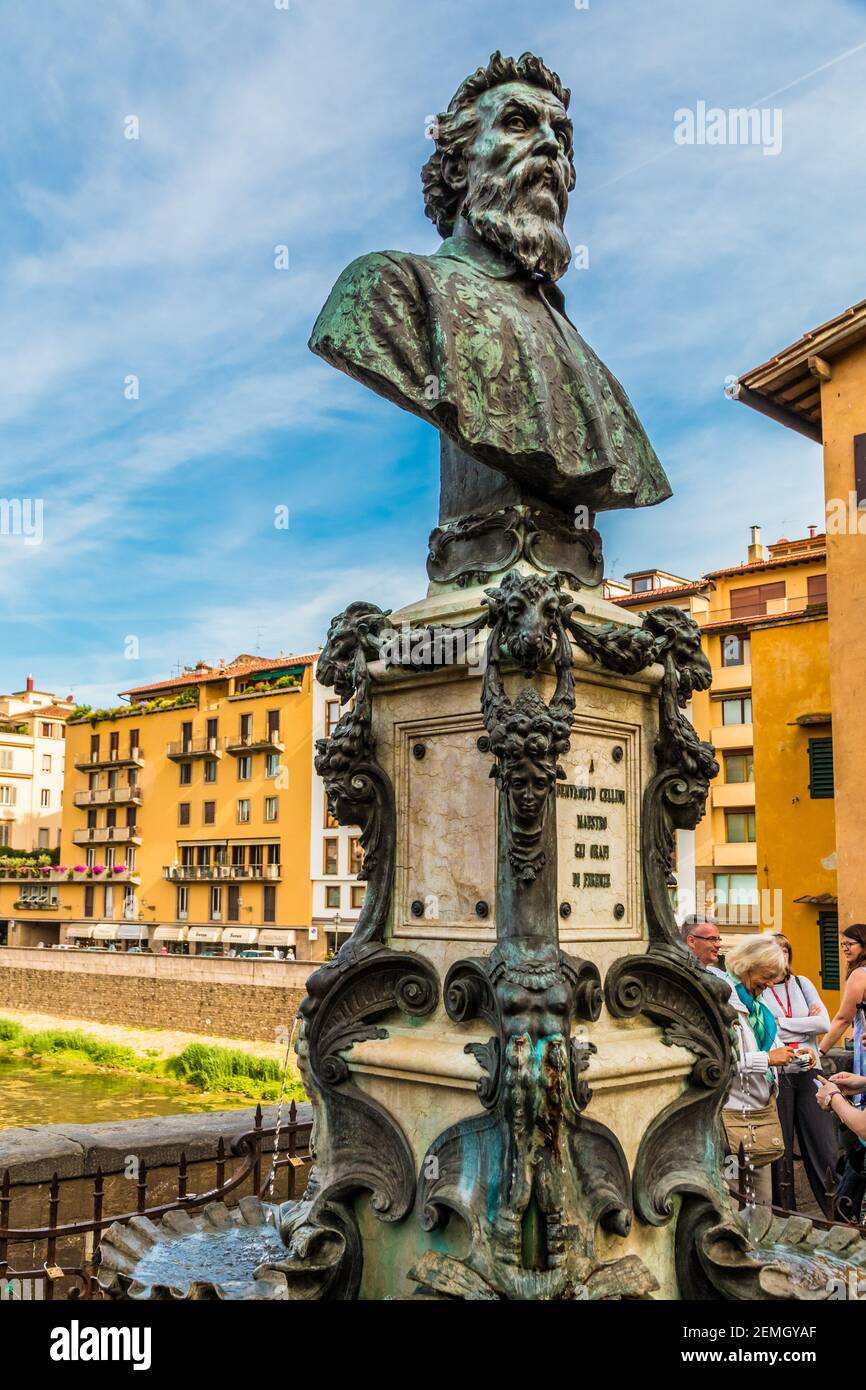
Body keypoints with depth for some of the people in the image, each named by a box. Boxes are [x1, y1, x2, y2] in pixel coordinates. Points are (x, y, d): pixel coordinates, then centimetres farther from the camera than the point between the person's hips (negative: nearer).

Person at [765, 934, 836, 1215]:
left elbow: (825, 1023, -4)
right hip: (776, 1074, -3)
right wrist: (806, 1023, -9)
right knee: (780, 1148, 7)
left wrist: (781, 1023, -10)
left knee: (825, 1147, 3)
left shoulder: (802, 983, 7)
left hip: (808, 1072, 3)